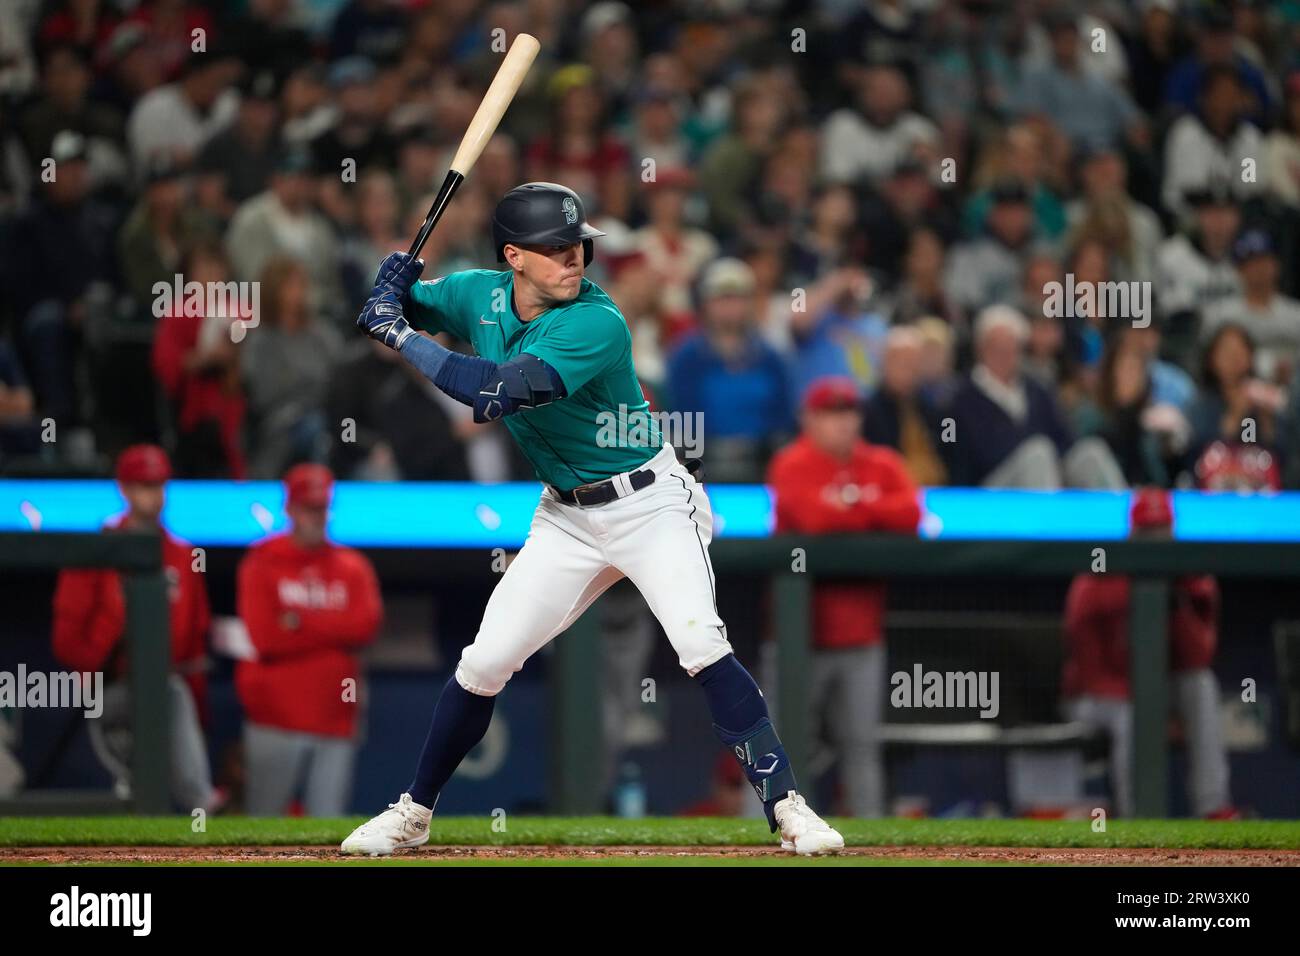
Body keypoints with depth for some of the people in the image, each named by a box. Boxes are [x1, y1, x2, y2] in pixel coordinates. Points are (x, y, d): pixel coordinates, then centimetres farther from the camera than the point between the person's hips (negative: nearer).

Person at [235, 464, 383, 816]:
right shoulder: (262, 563, 2)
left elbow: (366, 625, -5)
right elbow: (263, 638, -10)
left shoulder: (353, 566, 12)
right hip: (276, 721, -3)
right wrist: (332, 630, -6)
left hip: (334, 724, 3)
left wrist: (301, 623, -9)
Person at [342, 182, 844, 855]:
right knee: (484, 662, 2)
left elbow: (497, 394, -36)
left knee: (700, 642, -24)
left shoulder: (595, 324, -26)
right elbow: (401, 308, 14)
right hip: (567, 517, 6)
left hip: (651, 503, -6)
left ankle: (785, 805, -20)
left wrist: (401, 335, -29)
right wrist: (393, 287, -11)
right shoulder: (478, 295, -4)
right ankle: (413, 813, 18)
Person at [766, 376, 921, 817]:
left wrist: (849, 508, -11)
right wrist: (874, 515, -5)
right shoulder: (793, 466, -4)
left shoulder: (882, 465, 11)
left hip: (862, 631, 4)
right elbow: (814, 518, -20)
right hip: (805, 631, -4)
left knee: (860, 742, 6)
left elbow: (910, 515, -5)